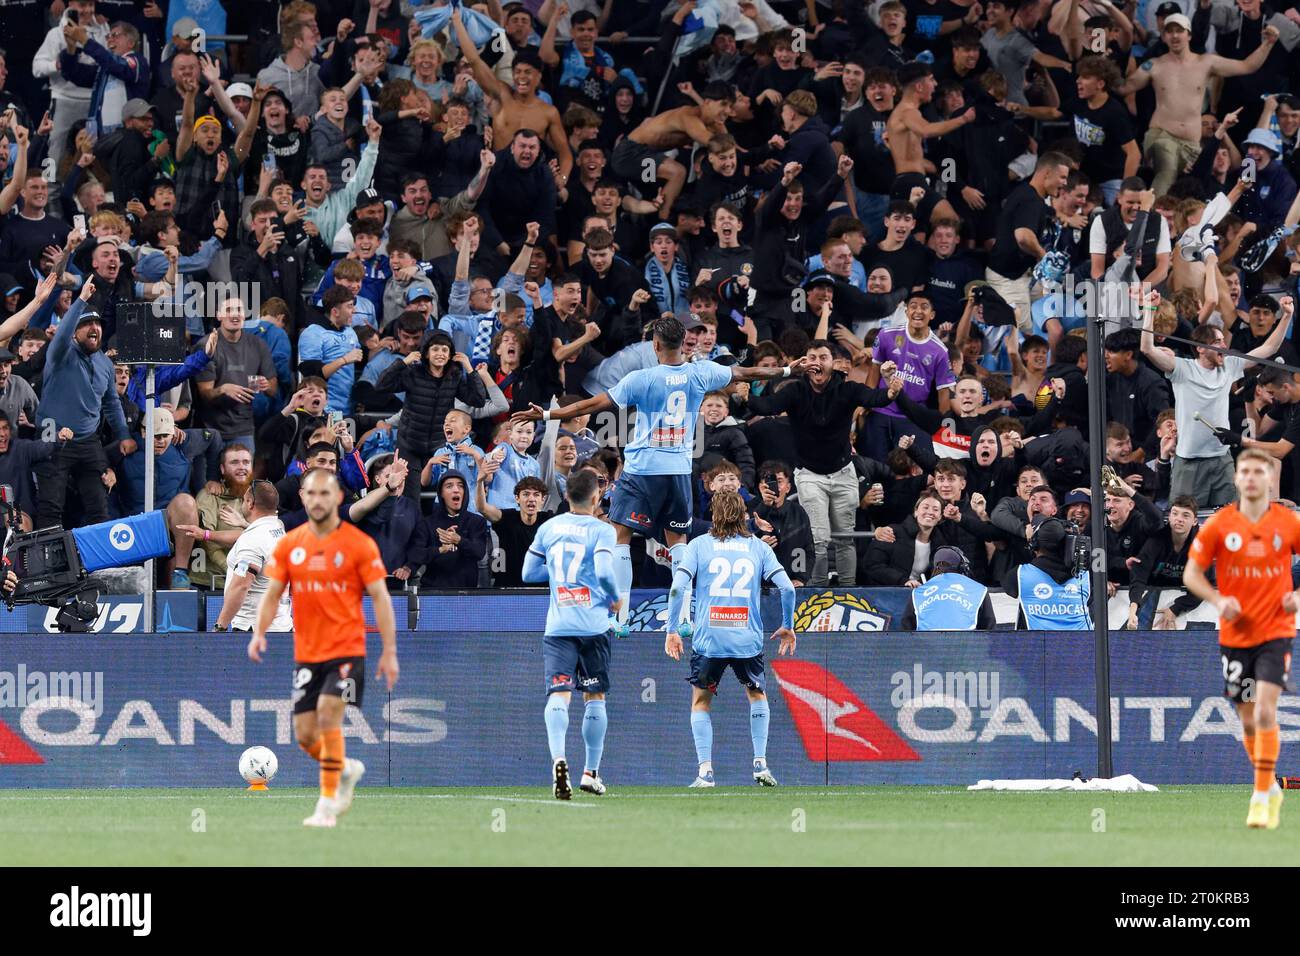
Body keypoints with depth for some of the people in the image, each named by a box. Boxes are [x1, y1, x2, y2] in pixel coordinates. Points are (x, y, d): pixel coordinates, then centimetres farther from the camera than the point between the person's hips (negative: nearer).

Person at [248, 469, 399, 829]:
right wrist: (259, 633, -11)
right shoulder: (289, 545, 6)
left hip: (346, 650, -4)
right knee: (305, 735, 3)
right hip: (306, 654, 4)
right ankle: (347, 770, 34)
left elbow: (380, 598, -3)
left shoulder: (359, 545, -4)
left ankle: (327, 804, -12)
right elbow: (272, 593, 7)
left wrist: (389, 651, -7)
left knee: (328, 715, -21)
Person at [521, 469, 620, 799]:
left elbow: (528, 573, 15)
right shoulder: (602, 530, -4)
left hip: (557, 627, 2)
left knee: (558, 695, -9)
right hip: (593, 625, -2)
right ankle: (591, 772, 18)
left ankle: (559, 759, -34)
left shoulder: (548, 528, 9)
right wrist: (615, 599, 1)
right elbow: (604, 572, -17)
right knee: (595, 696, 13)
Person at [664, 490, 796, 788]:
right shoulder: (759, 548, 6)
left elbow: (678, 587, -7)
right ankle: (760, 764, 14)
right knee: (757, 694, 25)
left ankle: (705, 771, 2)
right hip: (748, 640, 1)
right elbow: (787, 588, -1)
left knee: (700, 702, 15)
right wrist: (788, 626, 12)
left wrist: (672, 630, -1)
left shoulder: (699, 545, 3)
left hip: (708, 640, -1)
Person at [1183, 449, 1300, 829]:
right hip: (1235, 635, 2)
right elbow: (1192, 573, 2)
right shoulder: (1219, 524, -3)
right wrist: (1219, 600, -15)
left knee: (1265, 712, -17)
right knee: (1248, 721, 9)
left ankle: (1262, 797, -12)